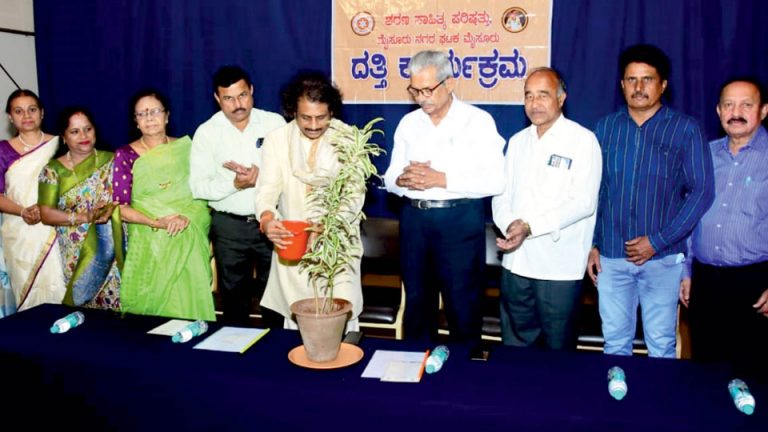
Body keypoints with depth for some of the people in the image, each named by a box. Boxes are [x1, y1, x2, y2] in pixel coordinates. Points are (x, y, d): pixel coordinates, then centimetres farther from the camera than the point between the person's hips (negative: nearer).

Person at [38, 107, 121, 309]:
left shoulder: (111, 161, 5)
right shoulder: (53, 170, 3)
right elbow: (45, 214, -3)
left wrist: (110, 209, -19)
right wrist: (84, 218, -16)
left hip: (109, 249, 0)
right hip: (74, 253, 0)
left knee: (112, 299, -6)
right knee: (80, 301, -3)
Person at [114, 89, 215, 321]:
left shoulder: (186, 147, 3)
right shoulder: (125, 155, -1)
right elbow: (120, 208, -4)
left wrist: (187, 217, -13)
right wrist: (157, 222, -17)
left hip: (189, 245, 1)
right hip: (148, 246, -1)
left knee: (189, 303, 1)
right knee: (151, 306, 1)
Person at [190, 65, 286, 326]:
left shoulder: (274, 123, -2)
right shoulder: (206, 132, -2)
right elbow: (198, 187, -8)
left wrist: (262, 177, -20)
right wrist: (236, 184, -22)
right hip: (229, 226, 0)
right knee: (234, 298, 15)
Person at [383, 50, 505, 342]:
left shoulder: (478, 121, -4)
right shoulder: (408, 123, 10)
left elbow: (495, 181, -12)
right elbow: (391, 178, 12)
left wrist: (442, 179, -18)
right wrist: (402, 179, -12)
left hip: (461, 221, -4)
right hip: (414, 219, 5)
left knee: (462, 307, 3)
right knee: (416, 303, 14)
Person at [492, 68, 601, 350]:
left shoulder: (583, 140, -5)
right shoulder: (517, 141, 13)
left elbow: (583, 202, -14)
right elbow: (502, 194, 10)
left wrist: (530, 227, -21)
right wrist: (510, 224, -11)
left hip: (559, 266, -5)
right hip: (516, 262, 5)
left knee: (558, 348, 8)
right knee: (515, 346, 15)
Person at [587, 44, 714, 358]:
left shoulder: (685, 129, -1)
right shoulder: (605, 127, 7)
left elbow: (702, 191, -5)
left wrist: (658, 241, -11)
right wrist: (592, 244, 3)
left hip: (662, 257, -2)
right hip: (611, 255, 2)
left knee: (661, 344, 7)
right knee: (615, 341, 11)